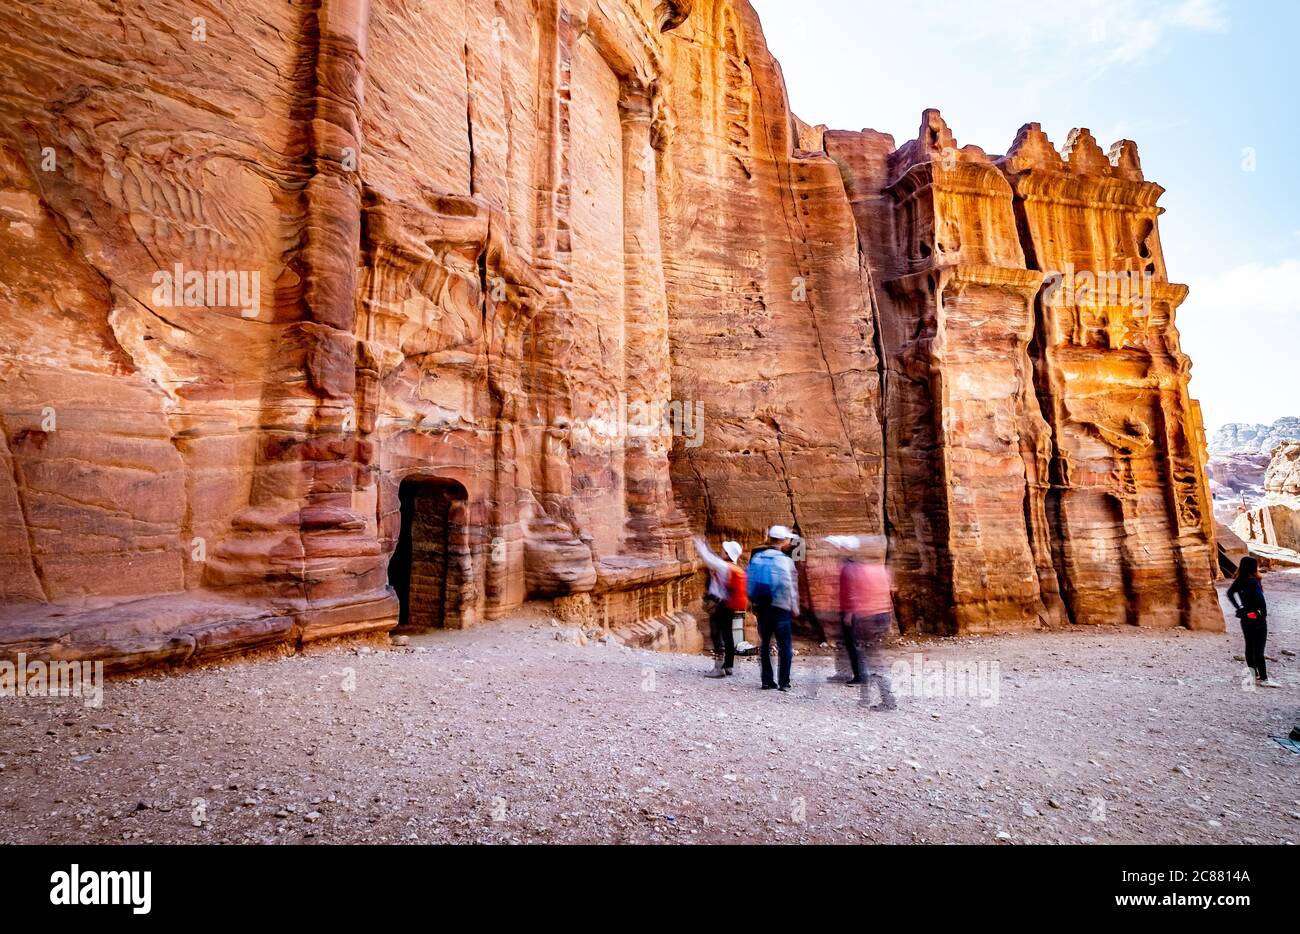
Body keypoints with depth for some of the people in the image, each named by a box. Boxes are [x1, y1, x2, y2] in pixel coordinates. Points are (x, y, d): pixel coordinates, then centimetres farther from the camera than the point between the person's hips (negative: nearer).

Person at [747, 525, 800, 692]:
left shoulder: (755, 558, 3)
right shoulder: (785, 561, -11)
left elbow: (750, 583, 6)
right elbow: (790, 587, -10)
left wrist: (753, 604, 13)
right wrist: (795, 608, 2)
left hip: (761, 607, 5)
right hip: (781, 608, -5)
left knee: (764, 644, 13)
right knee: (785, 646, 5)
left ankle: (767, 680, 16)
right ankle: (783, 682, 5)